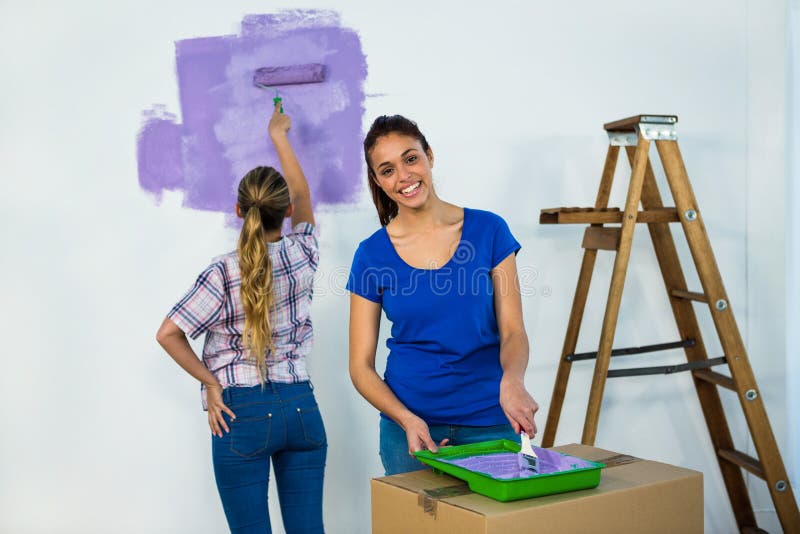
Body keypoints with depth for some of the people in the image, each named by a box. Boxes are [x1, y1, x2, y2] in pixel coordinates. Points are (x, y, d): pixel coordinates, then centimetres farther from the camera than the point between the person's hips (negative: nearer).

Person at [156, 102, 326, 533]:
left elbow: (169, 334, -11)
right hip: (301, 407, 3)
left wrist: (210, 382, 0)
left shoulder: (224, 272, -9)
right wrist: (279, 135, 31)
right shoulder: (302, 254, 0)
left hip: (242, 413, -3)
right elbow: (302, 193, 19)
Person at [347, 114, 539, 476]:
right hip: (408, 423, 0)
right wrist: (407, 419, -17)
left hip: (490, 420, 0)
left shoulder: (488, 230, -4)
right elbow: (361, 367, -2)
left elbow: (512, 331, -5)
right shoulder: (372, 254, -3)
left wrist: (512, 379, -26)